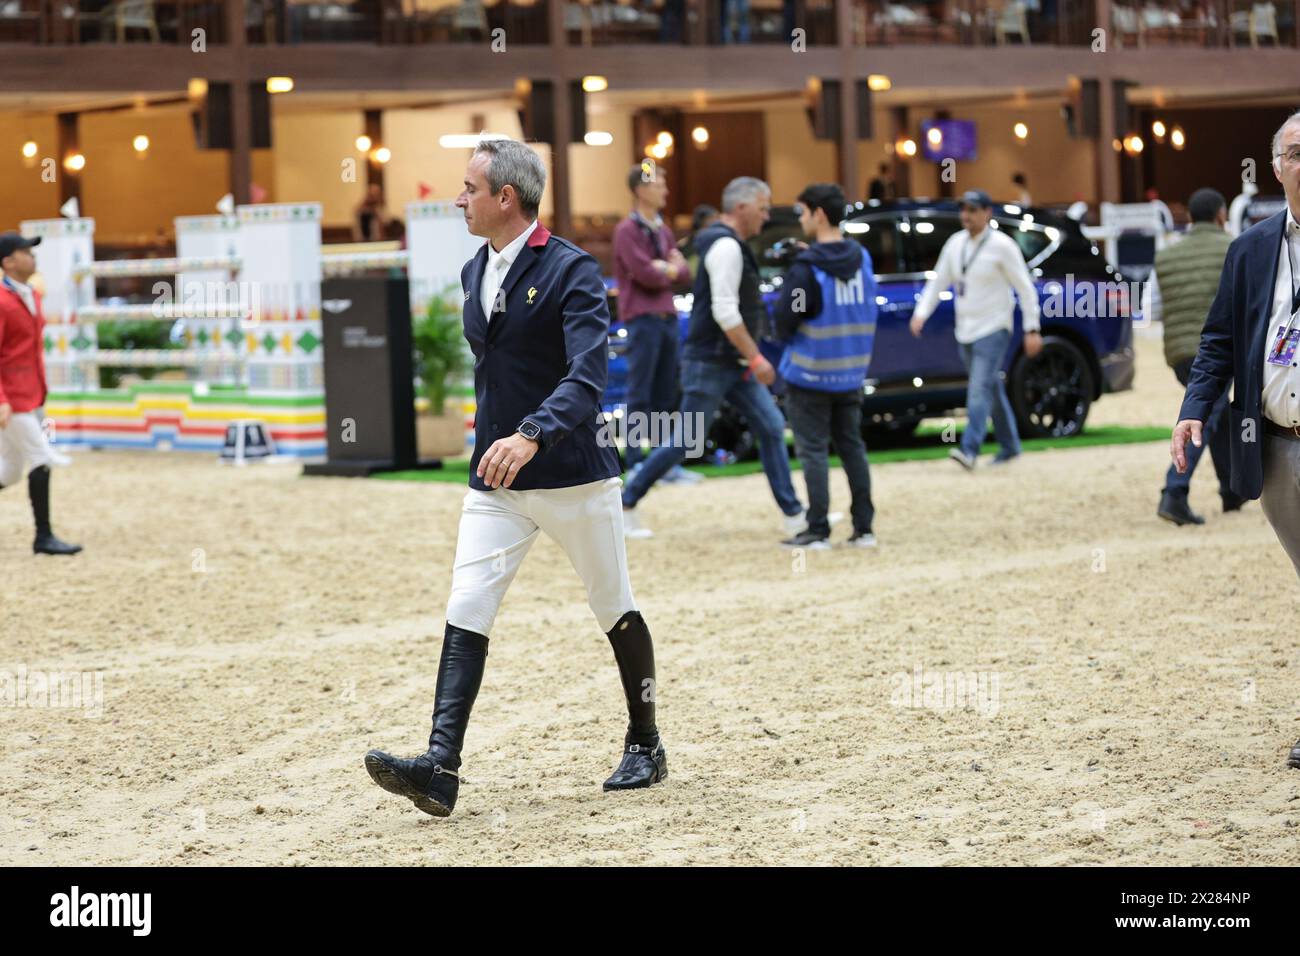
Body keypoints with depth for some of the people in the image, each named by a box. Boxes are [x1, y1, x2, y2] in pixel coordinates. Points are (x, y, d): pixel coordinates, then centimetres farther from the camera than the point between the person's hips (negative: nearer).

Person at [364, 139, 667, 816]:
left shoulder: (571, 271, -15)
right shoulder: (474, 273, 9)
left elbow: (588, 376, -27)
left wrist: (531, 436, -41)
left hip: (574, 474, -6)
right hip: (494, 479, 6)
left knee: (614, 609, 9)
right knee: (466, 609, -8)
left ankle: (645, 746, 26)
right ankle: (441, 767, -17)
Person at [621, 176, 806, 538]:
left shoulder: (730, 245, 14)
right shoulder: (726, 247, -17)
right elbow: (724, 312, -24)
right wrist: (756, 358, -22)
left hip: (734, 365, 10)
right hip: (709, 362, -10)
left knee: (772, 429, 4)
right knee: (684, 443, -3)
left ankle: (793, 515, 4)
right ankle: (626, 505, 8)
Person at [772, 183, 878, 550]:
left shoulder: (807, 268, -18)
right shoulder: (861, 259, 3)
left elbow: (783, 324, -15)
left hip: (810, 374, -6)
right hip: (851, 373, 6)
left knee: (813, 450, 0)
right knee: (852, 447, 13)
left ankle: (818, 531, -1)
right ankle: (864, 527, 12)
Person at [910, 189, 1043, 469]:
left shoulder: (1002, 246, -10)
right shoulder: (956, 243, 8)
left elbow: (1025, 288, -8)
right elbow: (938, 282, 11)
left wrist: (1032, 329, -12)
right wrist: (921, 314, -4)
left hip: (993, 330, -7)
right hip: (965, 331, 7)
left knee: (980, 388, -17)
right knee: (992, 390, 15)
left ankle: (969, 449, -26)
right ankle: (1009, 445, 26)